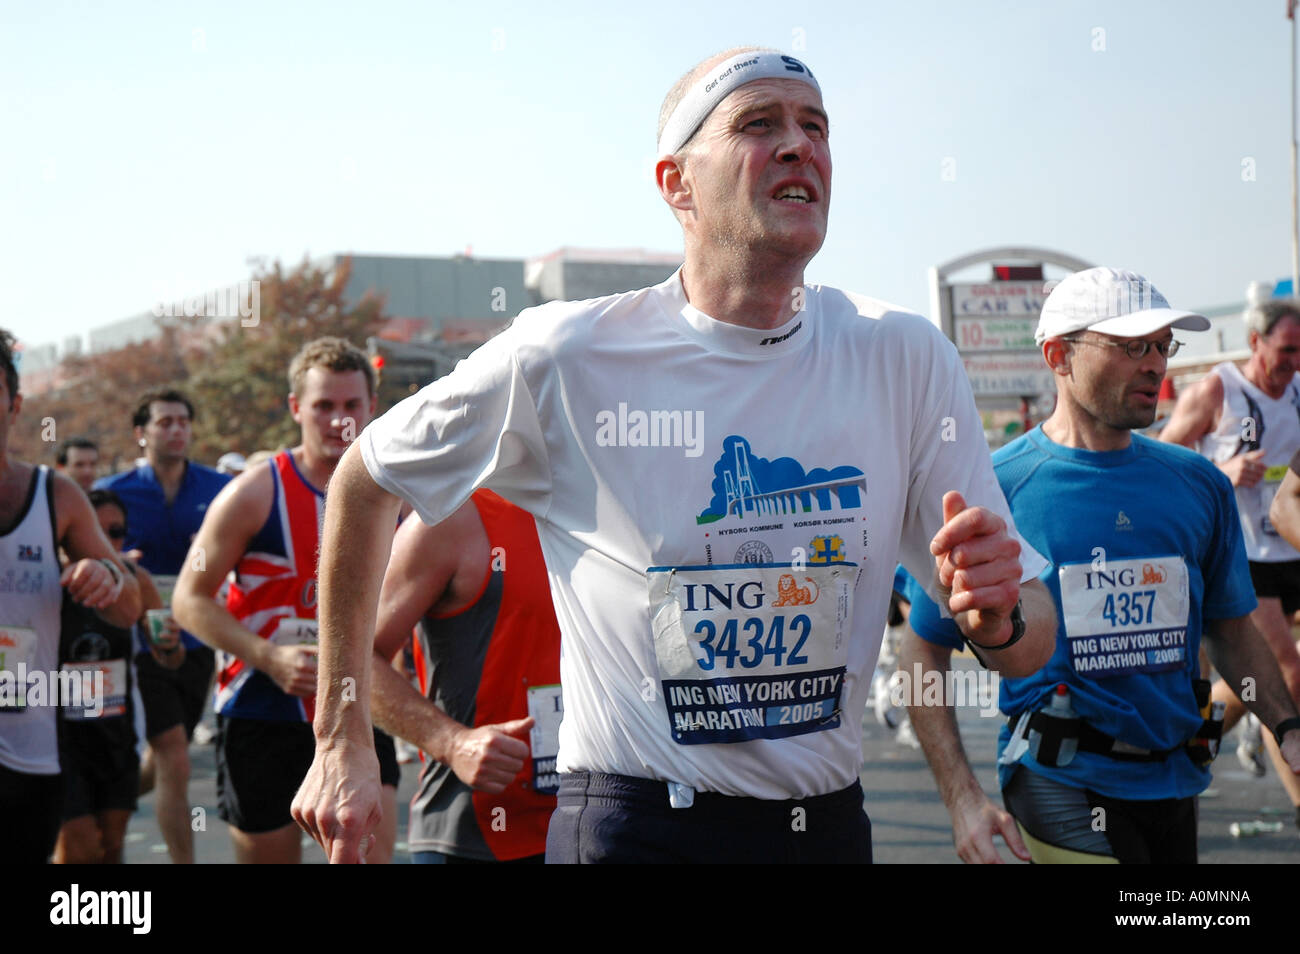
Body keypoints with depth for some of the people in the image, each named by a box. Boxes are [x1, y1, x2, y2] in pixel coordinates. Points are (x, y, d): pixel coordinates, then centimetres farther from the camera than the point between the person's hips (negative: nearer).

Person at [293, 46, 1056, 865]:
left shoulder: (906, 358, -5)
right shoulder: (565, 357, -11)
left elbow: (1034, 641, 0)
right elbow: (366, 481, 2)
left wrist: (998, 616, -25)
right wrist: (343, 743, 2)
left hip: (829, 824, 4)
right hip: (633, 826, -3)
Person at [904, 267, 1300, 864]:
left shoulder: (1200, 485, 6)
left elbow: (1231, 629, 18)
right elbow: (926, 652, -5)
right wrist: (963, 799, -13)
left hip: (1175, 780, 6)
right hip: (1064, 785, -5)